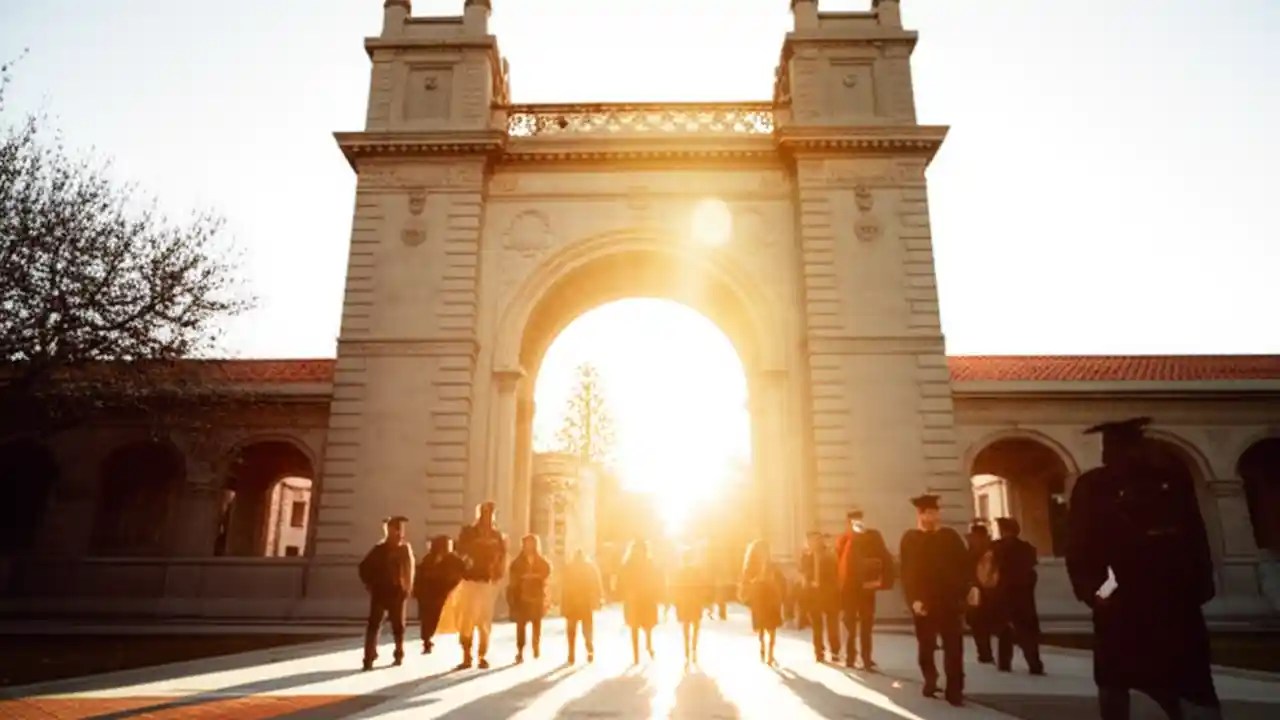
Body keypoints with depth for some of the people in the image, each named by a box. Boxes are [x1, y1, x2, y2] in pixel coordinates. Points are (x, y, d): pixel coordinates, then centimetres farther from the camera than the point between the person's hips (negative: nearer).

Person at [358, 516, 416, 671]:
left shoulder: (405, 549, 2)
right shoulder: (379, 549, -4)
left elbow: (409, 570, 10)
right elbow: (364, 567, 2)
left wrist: (407, 588, 5)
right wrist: (370, 584, -2)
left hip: (398, 593, 2)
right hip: (380, 593, -2)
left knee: (398, 626, 12)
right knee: (373, 625, -10)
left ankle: (399, 655, 28)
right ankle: (369, 658, -8)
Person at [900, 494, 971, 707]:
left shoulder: (951, 536, 7)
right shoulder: (910, 539, 0)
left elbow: (965, 563, 6)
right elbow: (907, 572, -4)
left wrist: (971, 586, -10)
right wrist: (913, 599, -13)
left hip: (951, 600, 1)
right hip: (924, 602, -1)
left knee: (954, 647, 0)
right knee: (926, 647, 11)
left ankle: (954, 690, 7)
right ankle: (930, 682, 30)